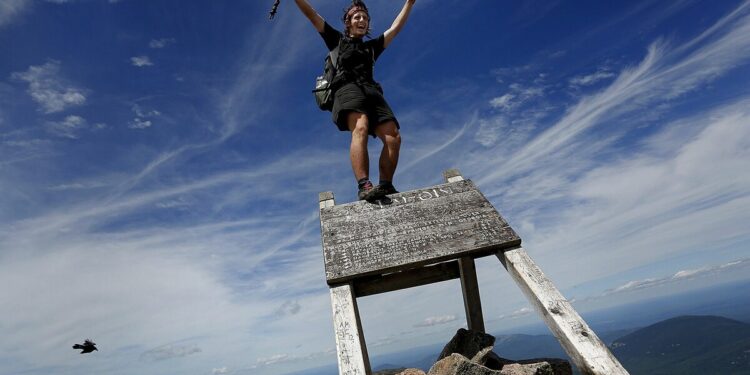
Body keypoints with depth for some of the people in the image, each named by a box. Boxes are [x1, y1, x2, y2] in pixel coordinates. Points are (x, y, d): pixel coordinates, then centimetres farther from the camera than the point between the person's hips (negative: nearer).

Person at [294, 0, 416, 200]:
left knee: (393, 137, -18)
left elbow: (395, 27, 40)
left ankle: (385, 186, -17)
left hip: (371, 91, 5)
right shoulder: (338, 40, 27)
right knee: (360, 128, -33)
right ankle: (364, 186, -47)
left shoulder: (371, 46, 37)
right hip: (347, 88, -5)